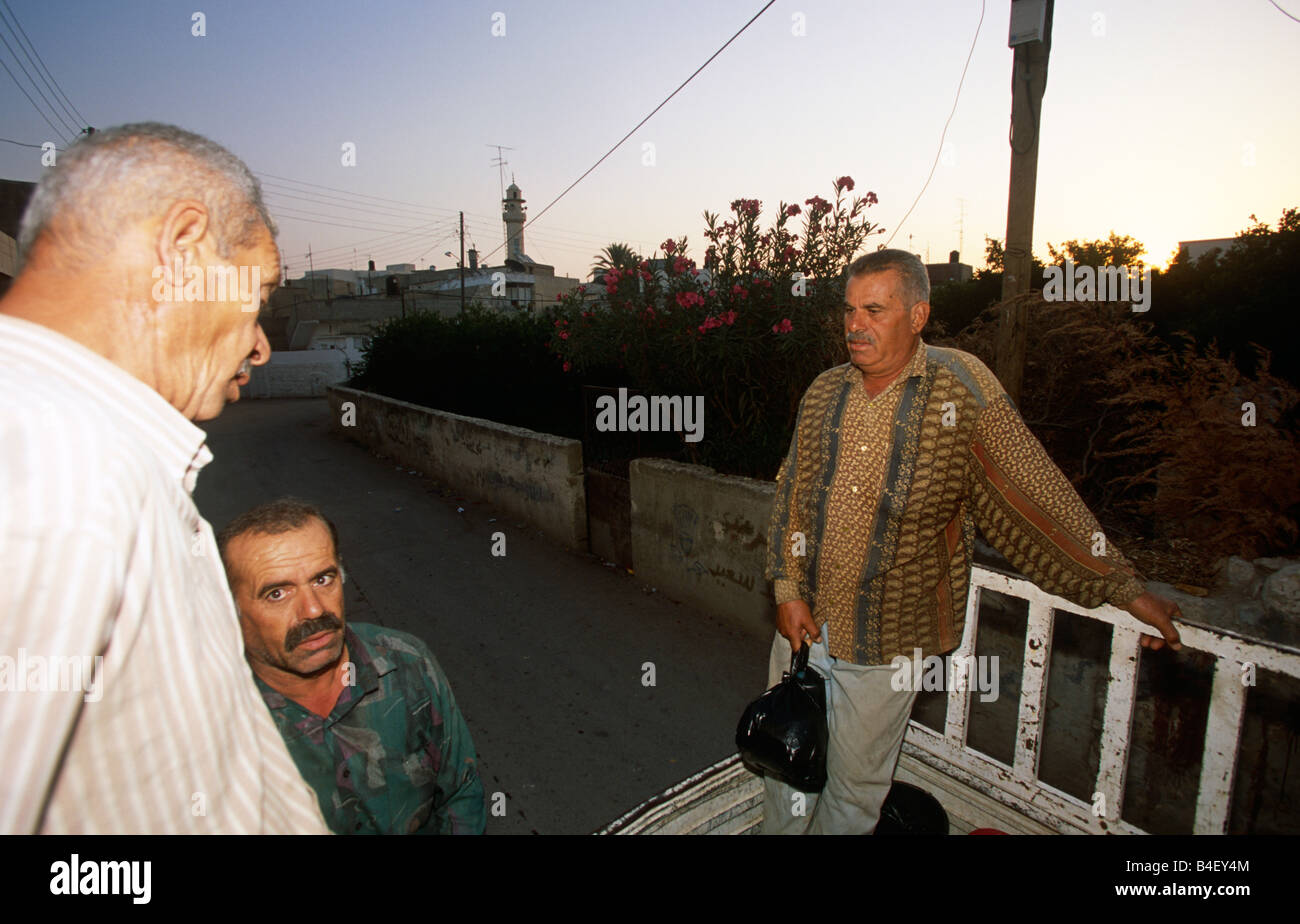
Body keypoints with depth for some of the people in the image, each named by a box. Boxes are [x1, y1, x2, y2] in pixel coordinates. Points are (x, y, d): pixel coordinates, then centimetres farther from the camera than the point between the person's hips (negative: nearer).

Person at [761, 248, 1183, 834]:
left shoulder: (960, 389, -11)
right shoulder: (823, 394, 0)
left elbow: (1034, 496, -7)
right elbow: (792, 495, 4)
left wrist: (1125, 588, -4)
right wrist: (787, 589, -3)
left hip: (886, 643, -3)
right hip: (803, 623, 3)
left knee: (857, 784, 16)